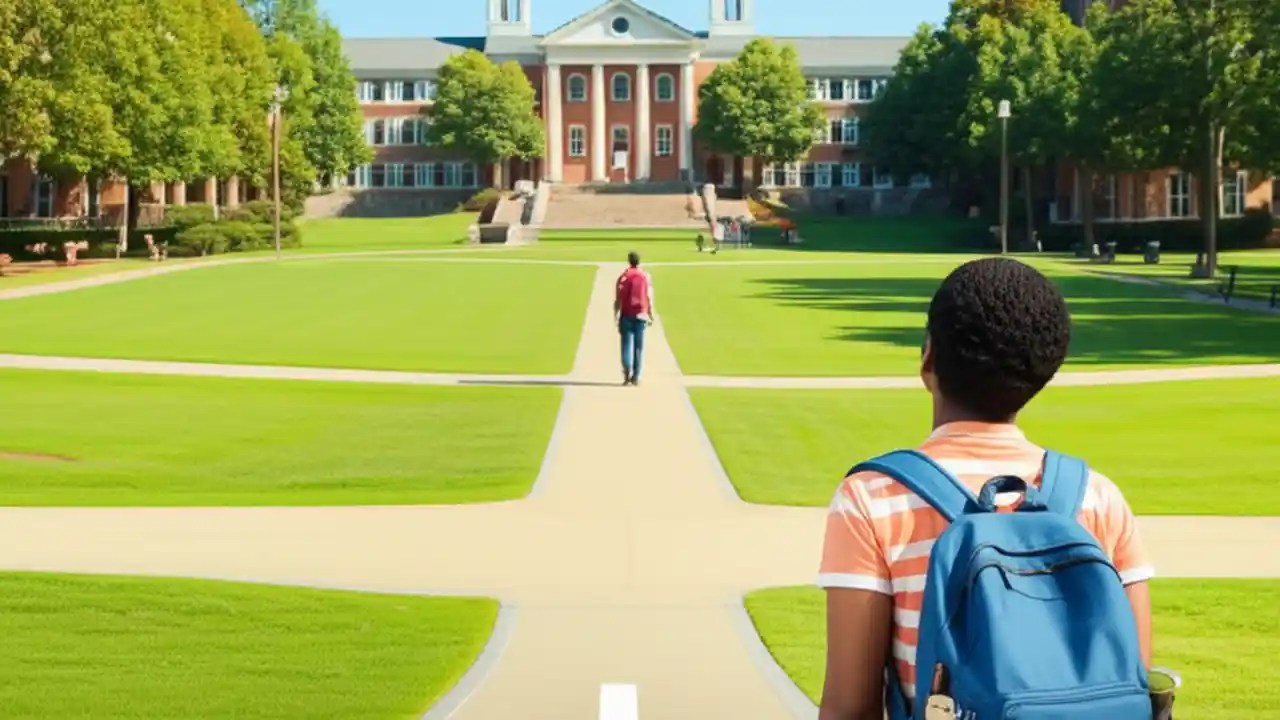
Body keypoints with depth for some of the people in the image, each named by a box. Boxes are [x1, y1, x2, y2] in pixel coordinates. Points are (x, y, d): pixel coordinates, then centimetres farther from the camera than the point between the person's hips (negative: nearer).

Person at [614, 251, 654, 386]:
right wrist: (651, 316, 10)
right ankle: (636, 376, 6)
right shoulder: (646, 277, 3)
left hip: (626, 315, -1)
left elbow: (618, 298, -4)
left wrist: (616, 315, 0)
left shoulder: (623, 276, -1)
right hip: (641, 315, 1)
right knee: (638, 346, 6)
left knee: (627, 344, 1)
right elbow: (649, 298, 2)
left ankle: (627, 369, -21)